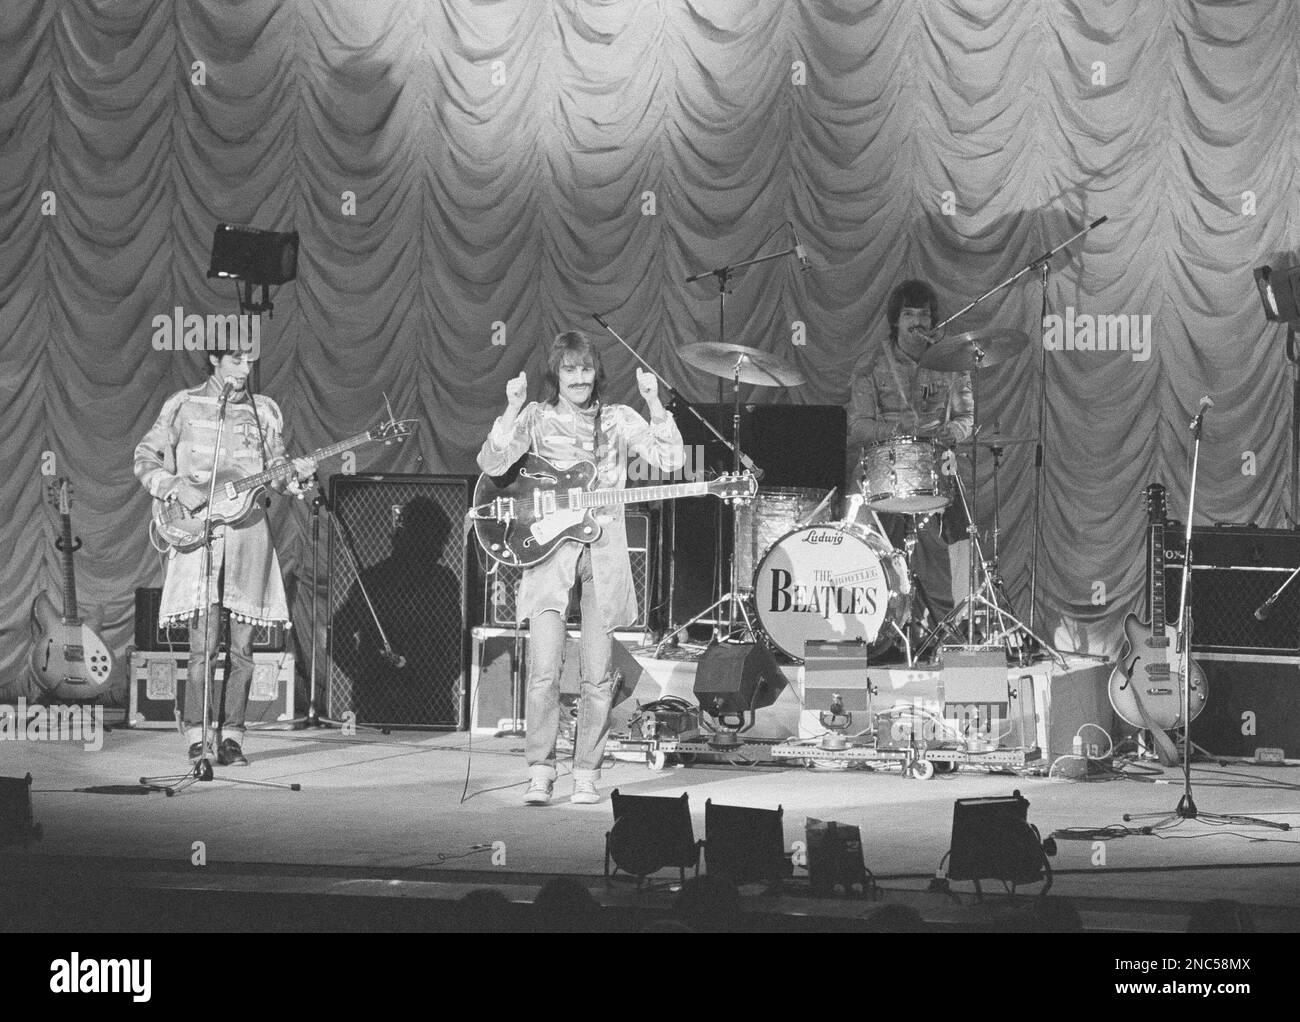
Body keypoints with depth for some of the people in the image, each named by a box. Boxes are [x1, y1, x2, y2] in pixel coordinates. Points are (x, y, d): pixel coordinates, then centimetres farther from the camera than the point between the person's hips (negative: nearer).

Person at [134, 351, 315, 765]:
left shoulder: (264, 411, 14)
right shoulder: (183, 407, 5)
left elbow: (275, 471, 17)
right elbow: (146, 458, 8)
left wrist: (295, 475, -5)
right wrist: (175, 488, -8)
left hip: (249, 531, 3)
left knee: (243, 648, 1)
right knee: (204, 644, -10)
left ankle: (231, 735, 8)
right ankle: (197, 737, -4)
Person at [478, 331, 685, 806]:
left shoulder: (617, 420, 9)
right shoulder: (537, 418, 6)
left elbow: (671, 459, -2)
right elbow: (492, 464, -8)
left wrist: (654, 403, -11)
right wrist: (512, 409, -17)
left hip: (602, 553, 2)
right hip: (548, 551, -2)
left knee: (598, 676, 1)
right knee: (544, 670, -11)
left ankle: (586, 775, 11)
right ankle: (540, 774, -4)